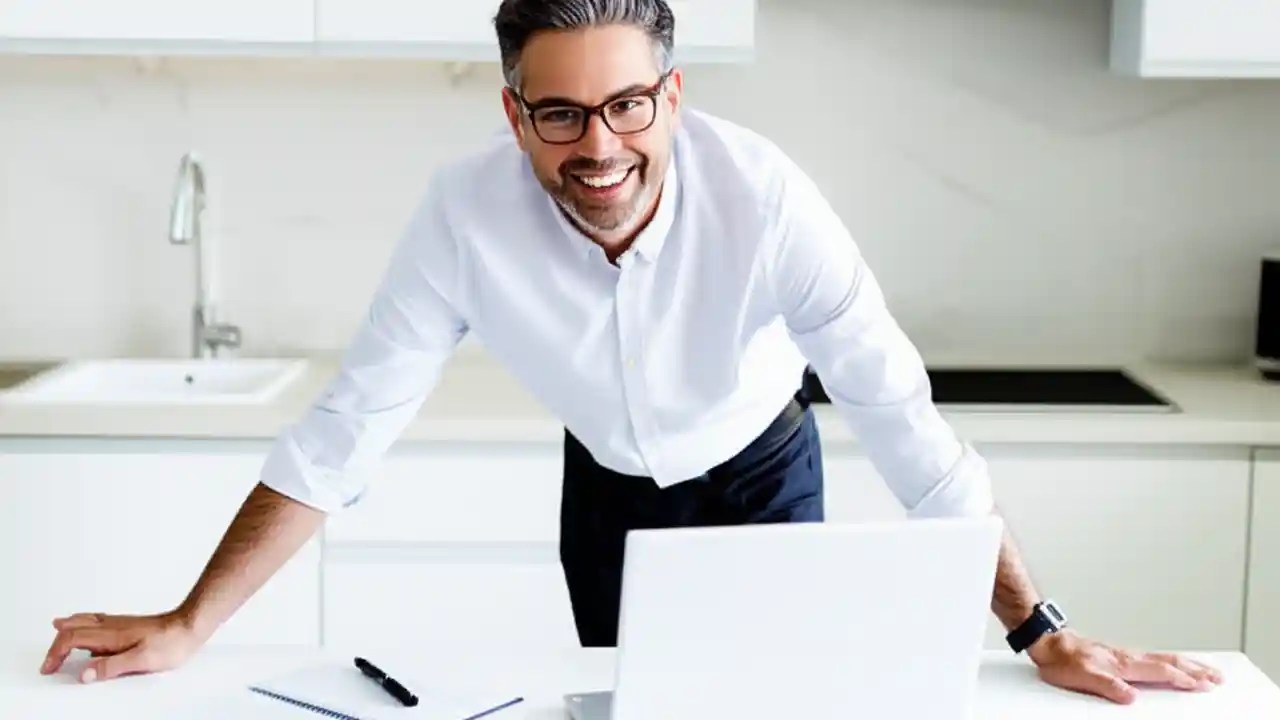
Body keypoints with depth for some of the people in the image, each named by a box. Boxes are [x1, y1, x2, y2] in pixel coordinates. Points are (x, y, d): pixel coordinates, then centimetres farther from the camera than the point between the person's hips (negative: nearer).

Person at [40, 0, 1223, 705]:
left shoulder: (763, 195, -35)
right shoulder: (465, 213, -31)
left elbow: (904, 422, -31)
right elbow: (345, 429, -25)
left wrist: (1036, 631, -33)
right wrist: (188, 628, -26)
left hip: (760, 475, -1)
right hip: (608, 487, 1)